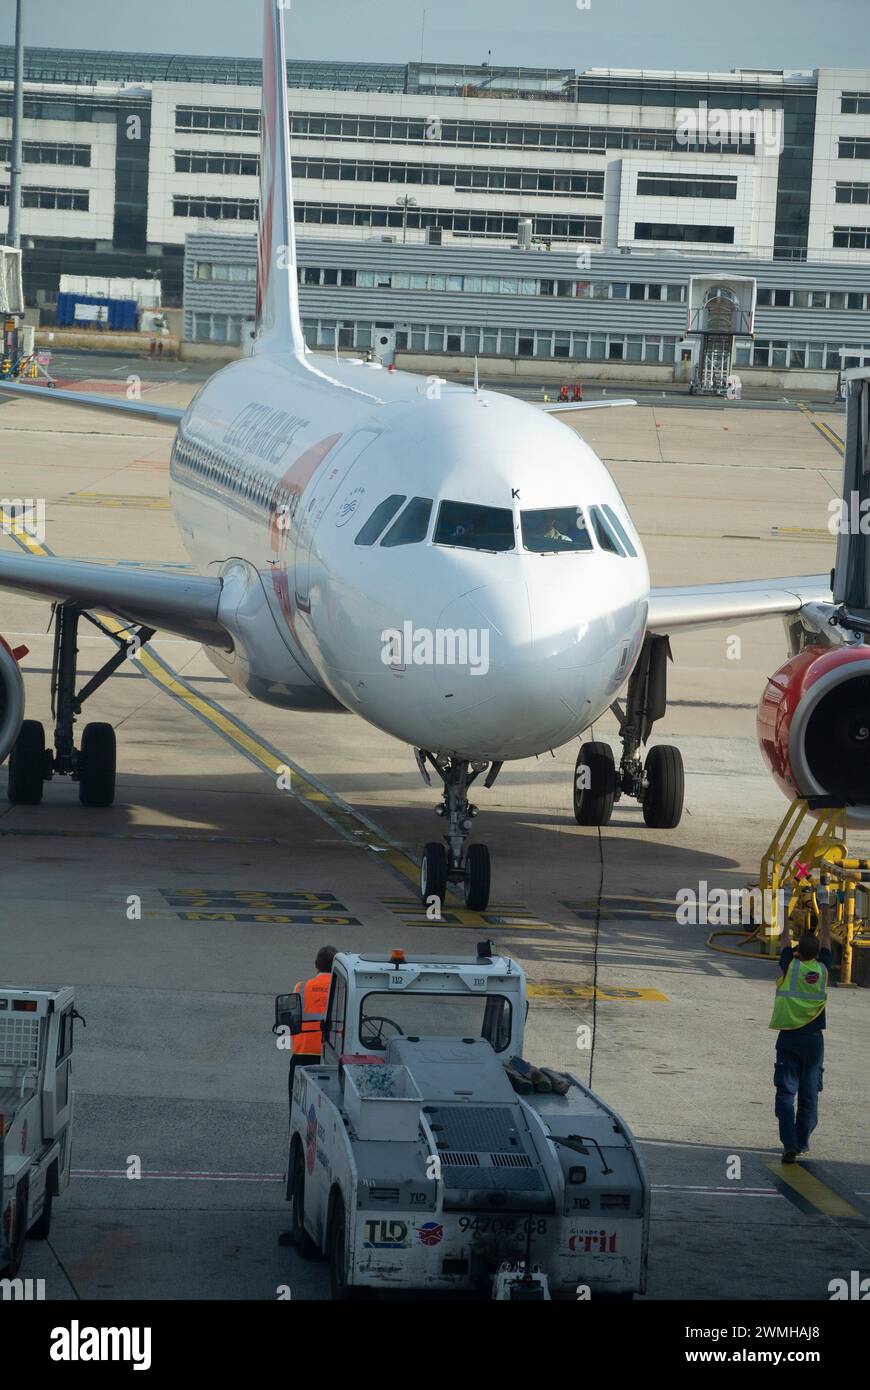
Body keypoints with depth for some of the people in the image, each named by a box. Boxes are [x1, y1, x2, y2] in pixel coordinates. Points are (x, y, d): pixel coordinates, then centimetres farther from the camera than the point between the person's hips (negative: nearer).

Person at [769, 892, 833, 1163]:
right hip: (813, 1037, 2)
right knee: (809, 1093, 11)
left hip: (788, 1037, -2)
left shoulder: (790, 965, -7)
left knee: (786, 1092, -2)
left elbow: (784, 937, 7)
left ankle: (789, 1144, -15)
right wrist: (825, 905, 23)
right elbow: (826, 934, 11)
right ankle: (802, 1143, 18)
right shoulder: (823, 968, -2)